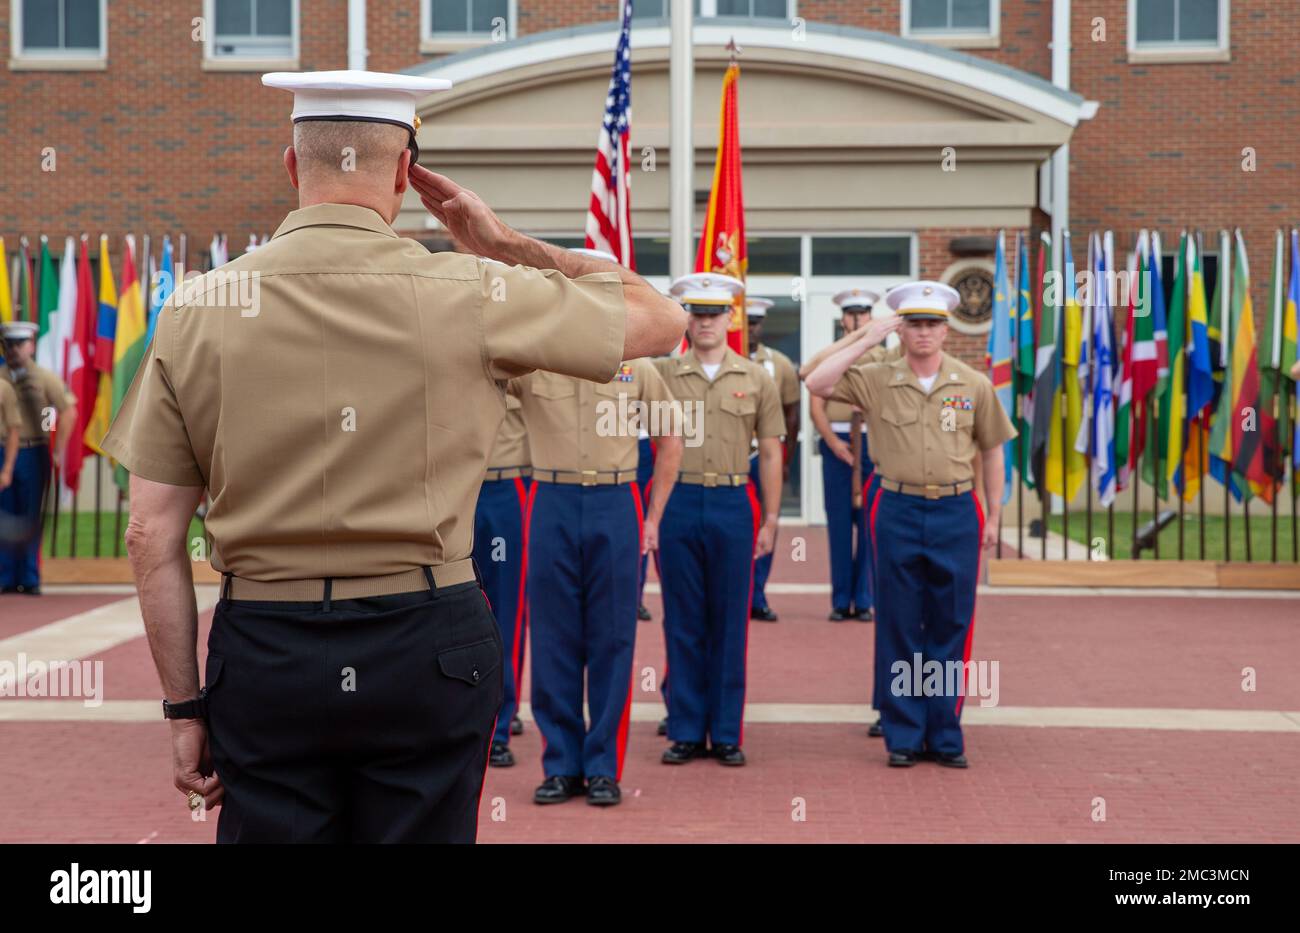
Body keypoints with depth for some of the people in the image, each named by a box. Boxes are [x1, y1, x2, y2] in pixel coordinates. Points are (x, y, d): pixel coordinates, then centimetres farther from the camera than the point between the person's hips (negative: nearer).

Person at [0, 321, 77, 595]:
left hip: (33, 453, -1)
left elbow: (68, 412, 1)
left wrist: (58, 451, -4)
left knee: (30, 518, 1)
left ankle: (29, 580, 8)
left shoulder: (45, 378, 1)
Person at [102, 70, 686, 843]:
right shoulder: (471, 294, -6)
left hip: (263, 656, 1)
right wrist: (507, 244, 11)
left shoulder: (195, 310, -1)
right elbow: (663, 320, 7)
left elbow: (152, 536, 0)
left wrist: (185, 704, 7)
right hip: (428, 646, -1)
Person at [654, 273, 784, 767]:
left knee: (729, 622, 5)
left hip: (733, 506, 0)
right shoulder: (662, 374, 4)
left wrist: (770, 519, 3)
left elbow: (770, 454, 7)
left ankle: (727, 734, 13)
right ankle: (686, 731, 13)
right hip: (678, 504, 0)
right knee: (683, 623, 5)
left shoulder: (756, 379, 6)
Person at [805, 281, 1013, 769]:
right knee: (899, 629, 5)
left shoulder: (974, 385, 4)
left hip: (956, 513, 1)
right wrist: (867, 338, -12)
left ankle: (945, 734, 16)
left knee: (951, 628, 6)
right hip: (898, 512, -1)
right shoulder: (875, 380, 0)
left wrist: (993, 516, 10)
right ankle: (903, 735, 14)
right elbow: (816, 383, -14)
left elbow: (992, 451, 11)